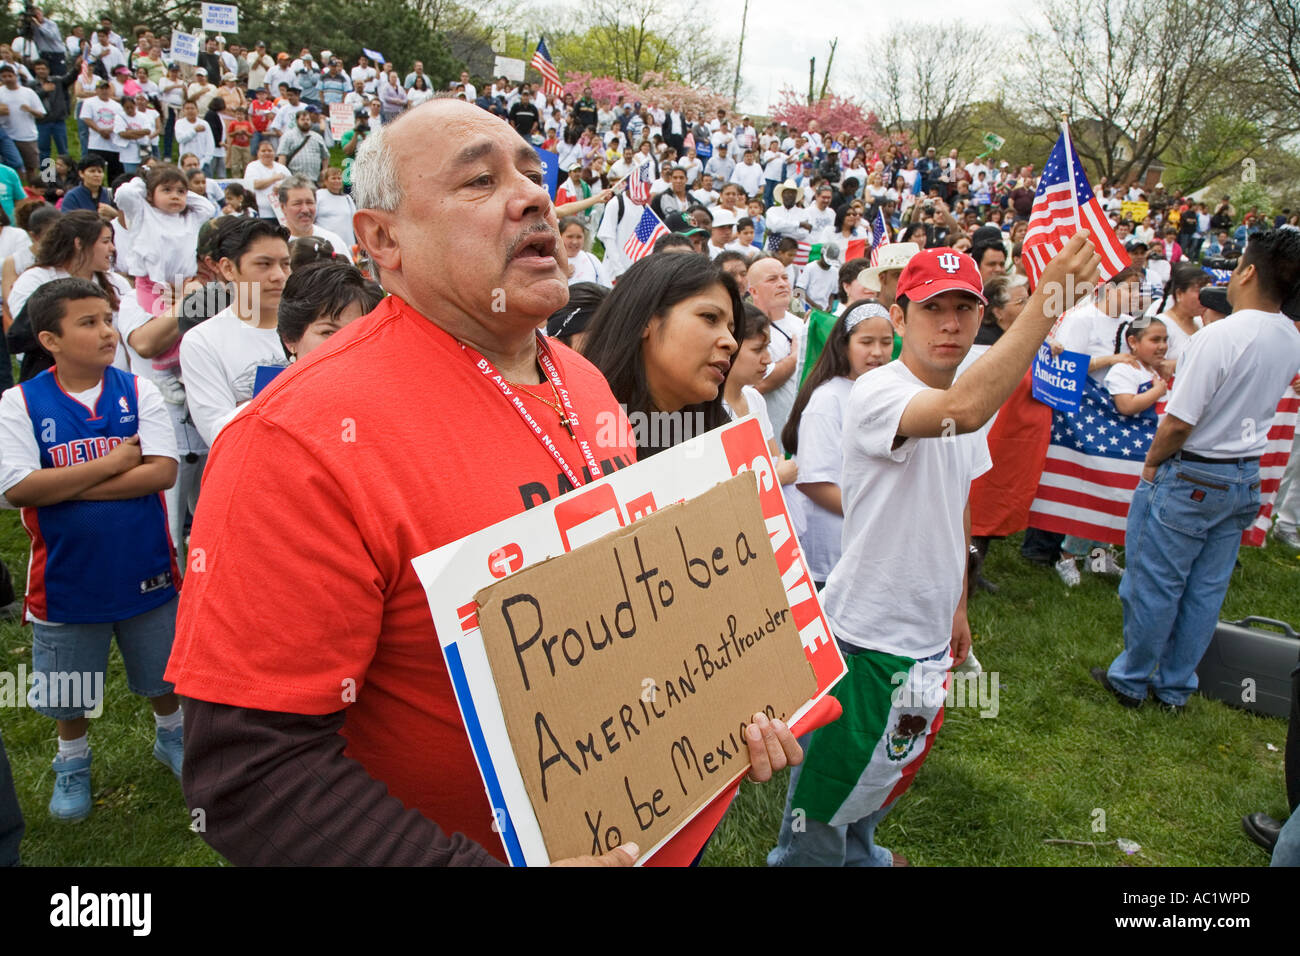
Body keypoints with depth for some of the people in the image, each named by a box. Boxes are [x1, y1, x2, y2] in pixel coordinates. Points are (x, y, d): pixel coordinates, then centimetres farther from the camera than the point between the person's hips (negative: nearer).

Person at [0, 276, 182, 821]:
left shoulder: (138, 391, -6)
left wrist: (64, 486, -19)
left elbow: (163, 471, -17)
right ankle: (72, 762, 43)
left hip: (146, 567, 1)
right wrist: (113, 464, -18)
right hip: (68, 575, -1)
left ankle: (170, 735, 46)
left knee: (163, 670, 19)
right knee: (69, 687, 17)